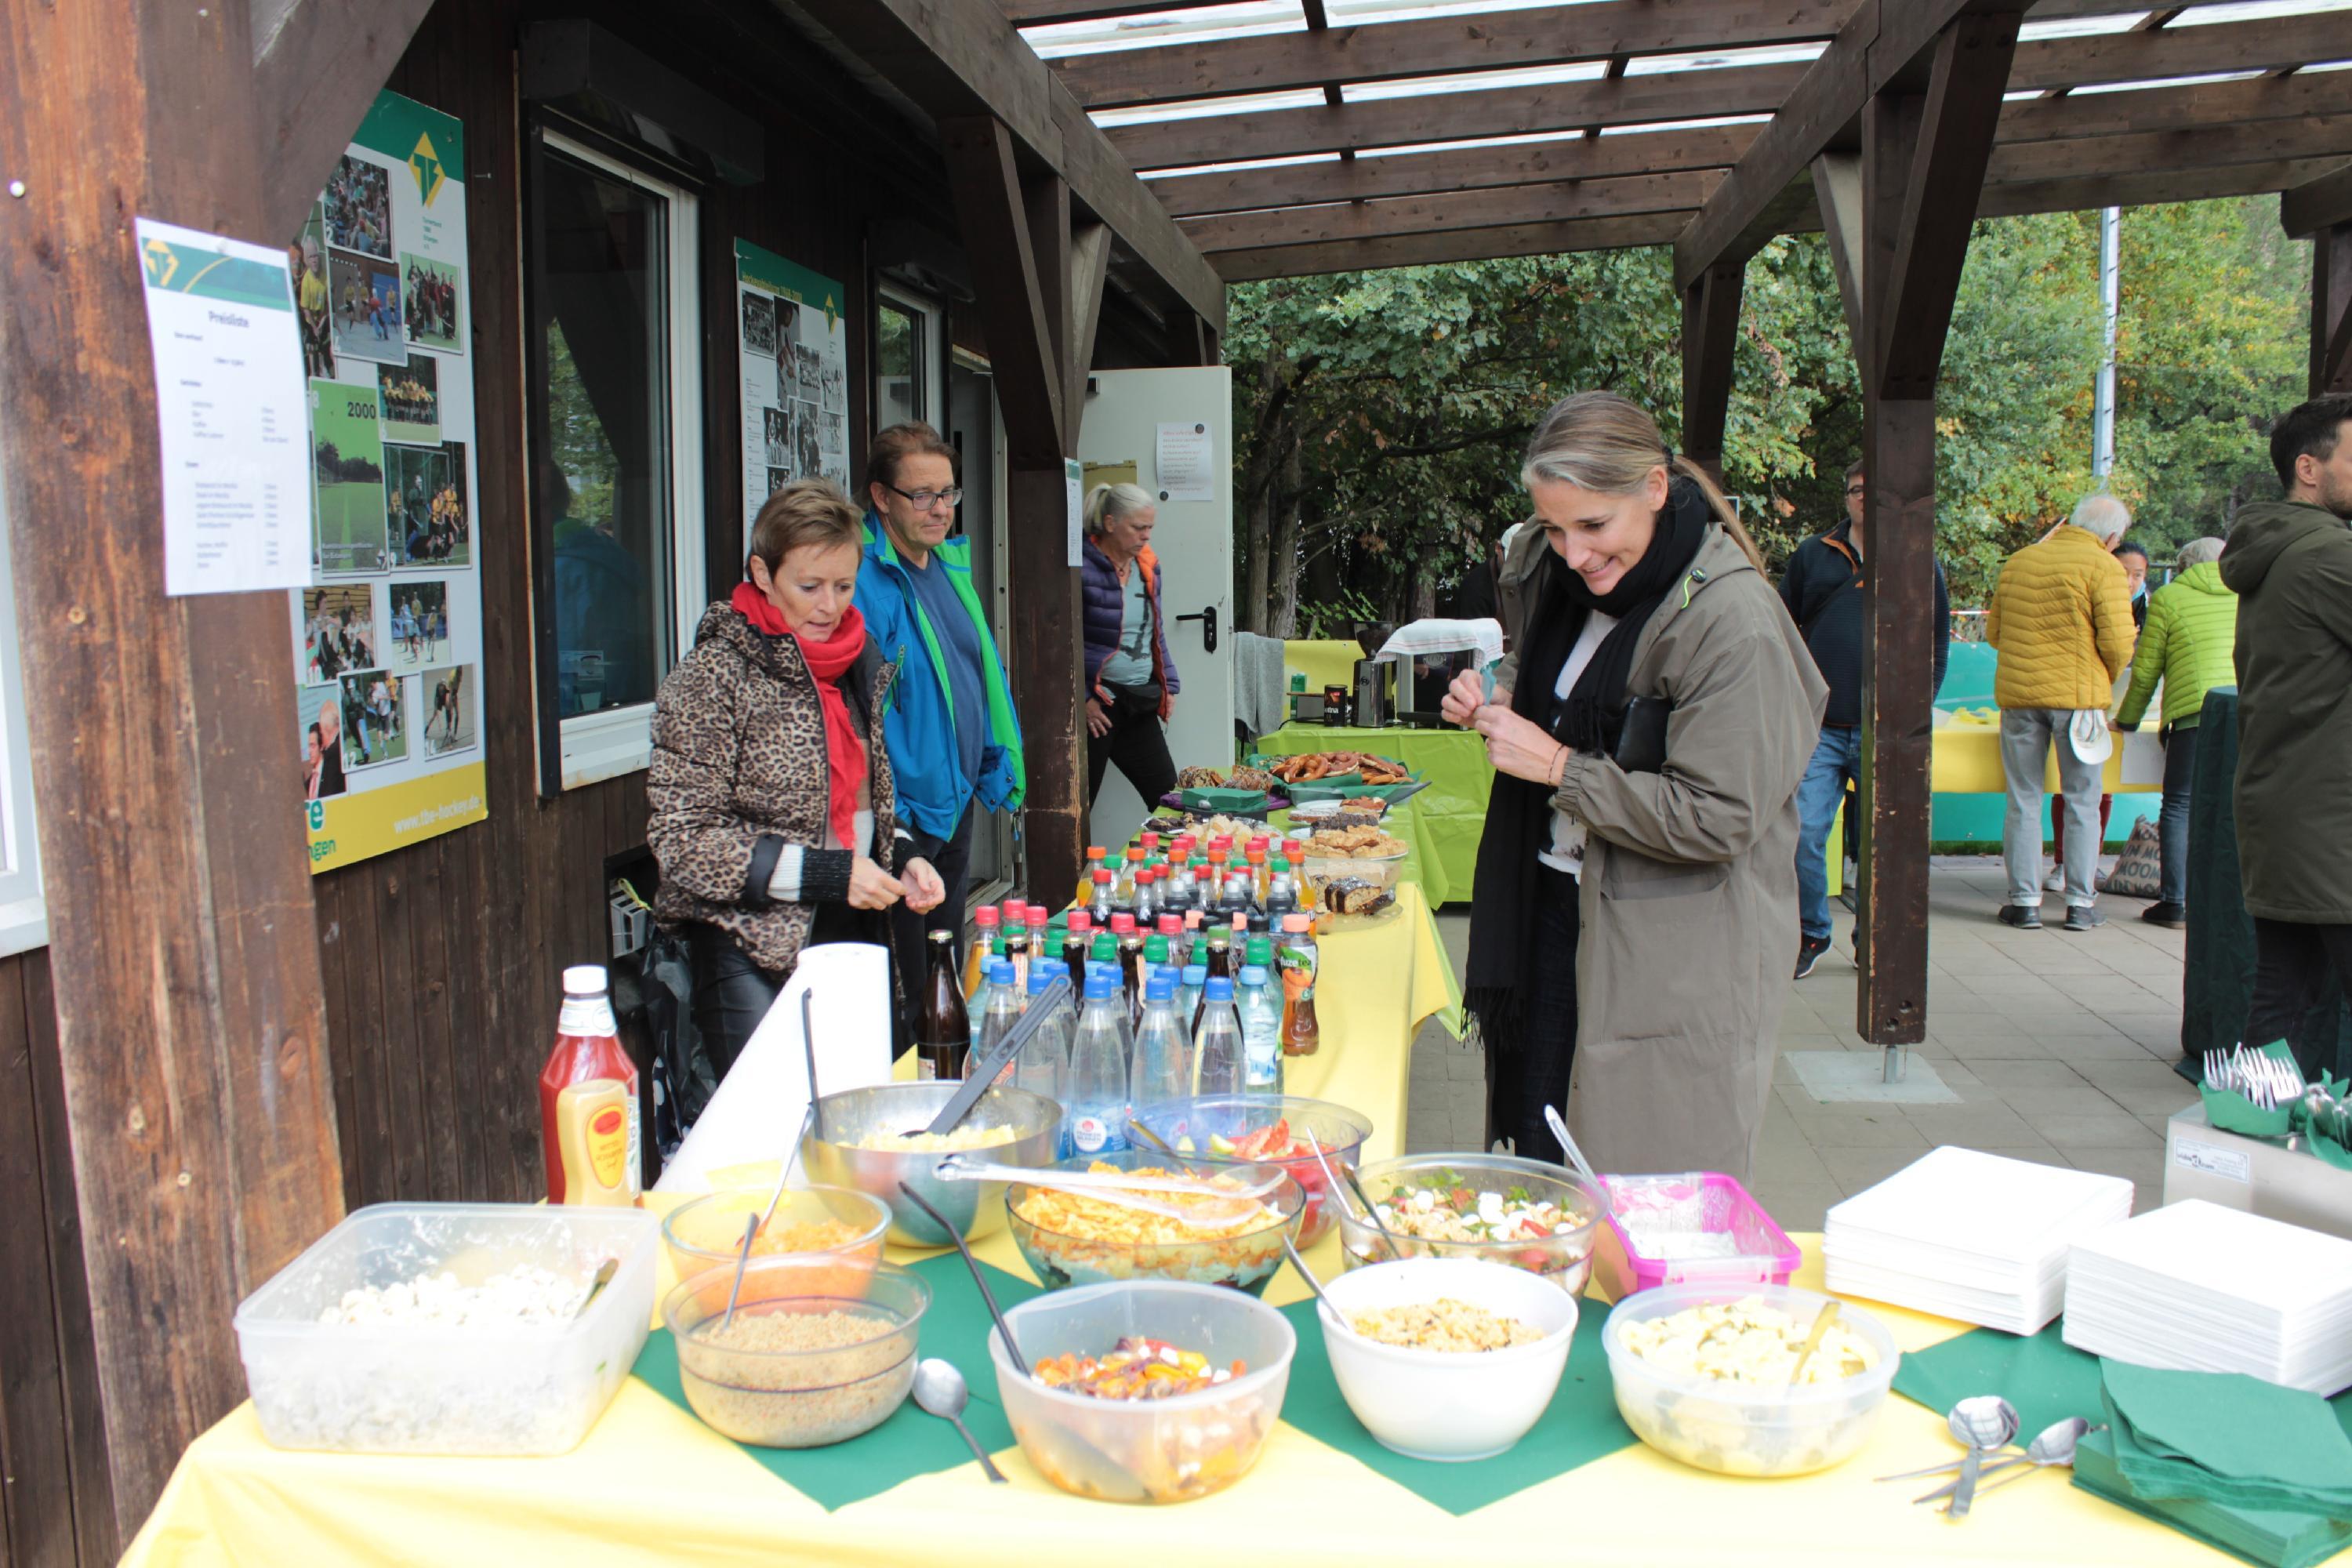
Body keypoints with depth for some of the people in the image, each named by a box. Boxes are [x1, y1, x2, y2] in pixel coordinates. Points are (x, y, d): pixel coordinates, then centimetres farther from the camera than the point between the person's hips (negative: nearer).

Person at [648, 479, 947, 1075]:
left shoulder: (857, 663, 10)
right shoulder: (712, 678, -10)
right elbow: (682, 838, -13)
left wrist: (903, 859, 2)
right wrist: (825, 874, -18)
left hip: (852, 937, 6)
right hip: (754, 949, -6)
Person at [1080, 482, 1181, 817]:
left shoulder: (1147, 566, 11)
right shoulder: (1083, 568, -12)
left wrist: (1168, 686, 13)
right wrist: (1082, 700, -15)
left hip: (1140, 704, 7)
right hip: (1095, 704, -7)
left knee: (1169, 797, 7)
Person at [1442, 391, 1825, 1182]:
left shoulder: (1733, 620, -20)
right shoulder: (1573, 581, 5)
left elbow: (1717, 820, -22)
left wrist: (1561, 768, -19)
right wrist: (1496, 704, 2)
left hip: (1676, 953, -8)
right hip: (1557, 903, 8)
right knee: (1537, 1152, 16)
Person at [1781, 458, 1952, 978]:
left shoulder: (1921, 562, 9)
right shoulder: (1812, 556, 11)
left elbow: (1938, 641, 11)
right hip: (1819, 728, 0)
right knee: (1803, 834, -7)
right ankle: (1810, 933, 12)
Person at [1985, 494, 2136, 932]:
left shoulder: (2017, 562, 9)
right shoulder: (2103, 568, -6)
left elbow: (1994, 631, 14)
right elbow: (2116, 641, -11)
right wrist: (2105, 681, 8)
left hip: (2018, 693, 3)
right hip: (2079, 694, -3)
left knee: (2024, 801, 8)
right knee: (2082, 803, 8)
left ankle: (2025, 901, 8)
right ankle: (2081, 904, 10)